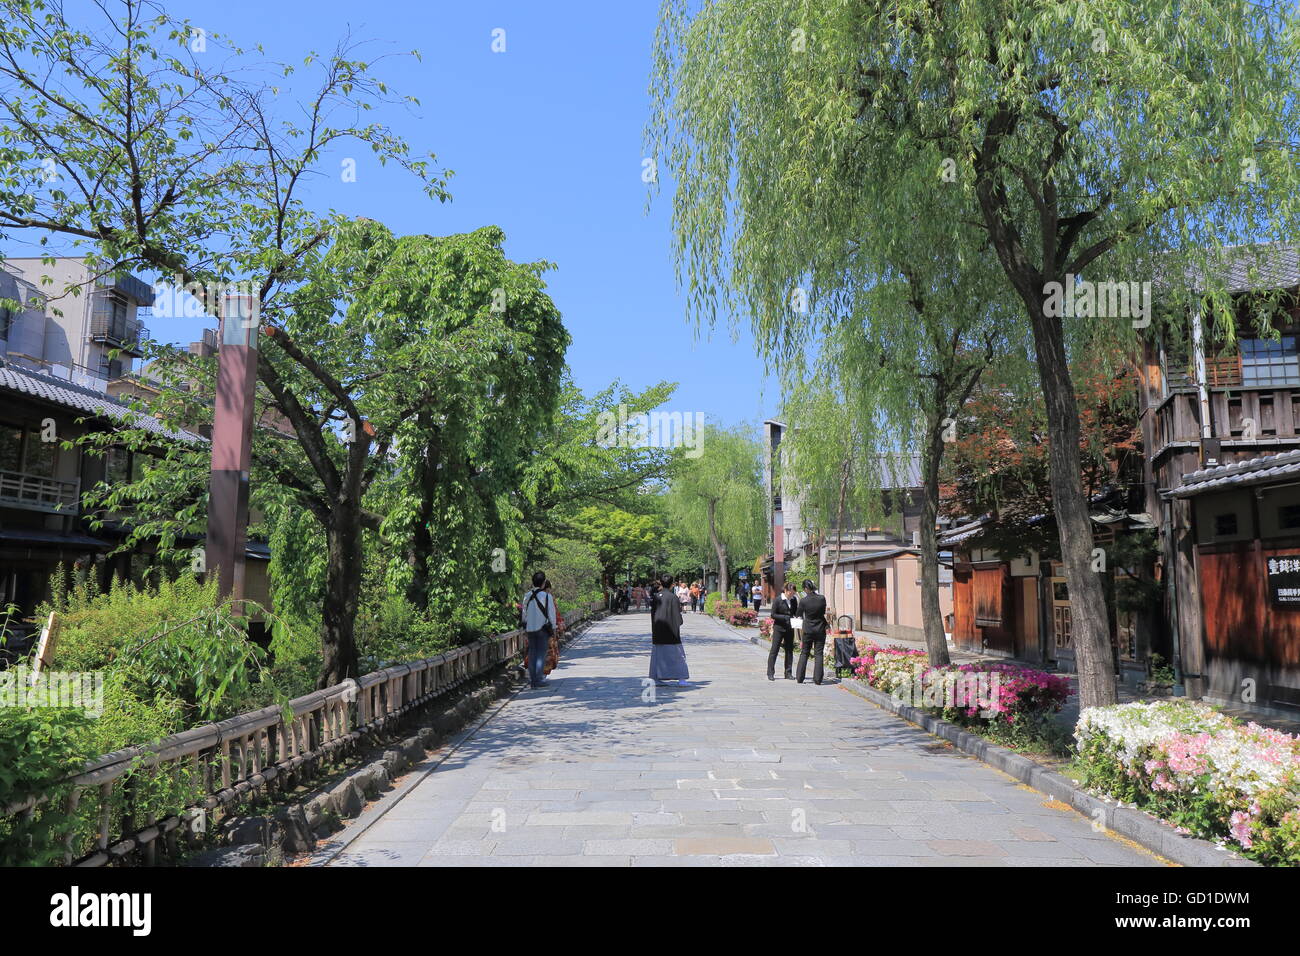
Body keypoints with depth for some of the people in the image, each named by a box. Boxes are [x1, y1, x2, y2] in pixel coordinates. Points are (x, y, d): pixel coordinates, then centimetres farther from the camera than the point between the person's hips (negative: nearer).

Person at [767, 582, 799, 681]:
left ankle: (788, 673, 16)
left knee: (789, 650, 7)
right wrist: (785, 617, -21)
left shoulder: (794, 600, 4)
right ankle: (770, 673, 4)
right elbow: (773, 615, -10)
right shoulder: (778, 600, -10)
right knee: (774, 650, -2)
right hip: (779, 628, -5)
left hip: (790, 628, 5)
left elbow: (796, 613, 15)